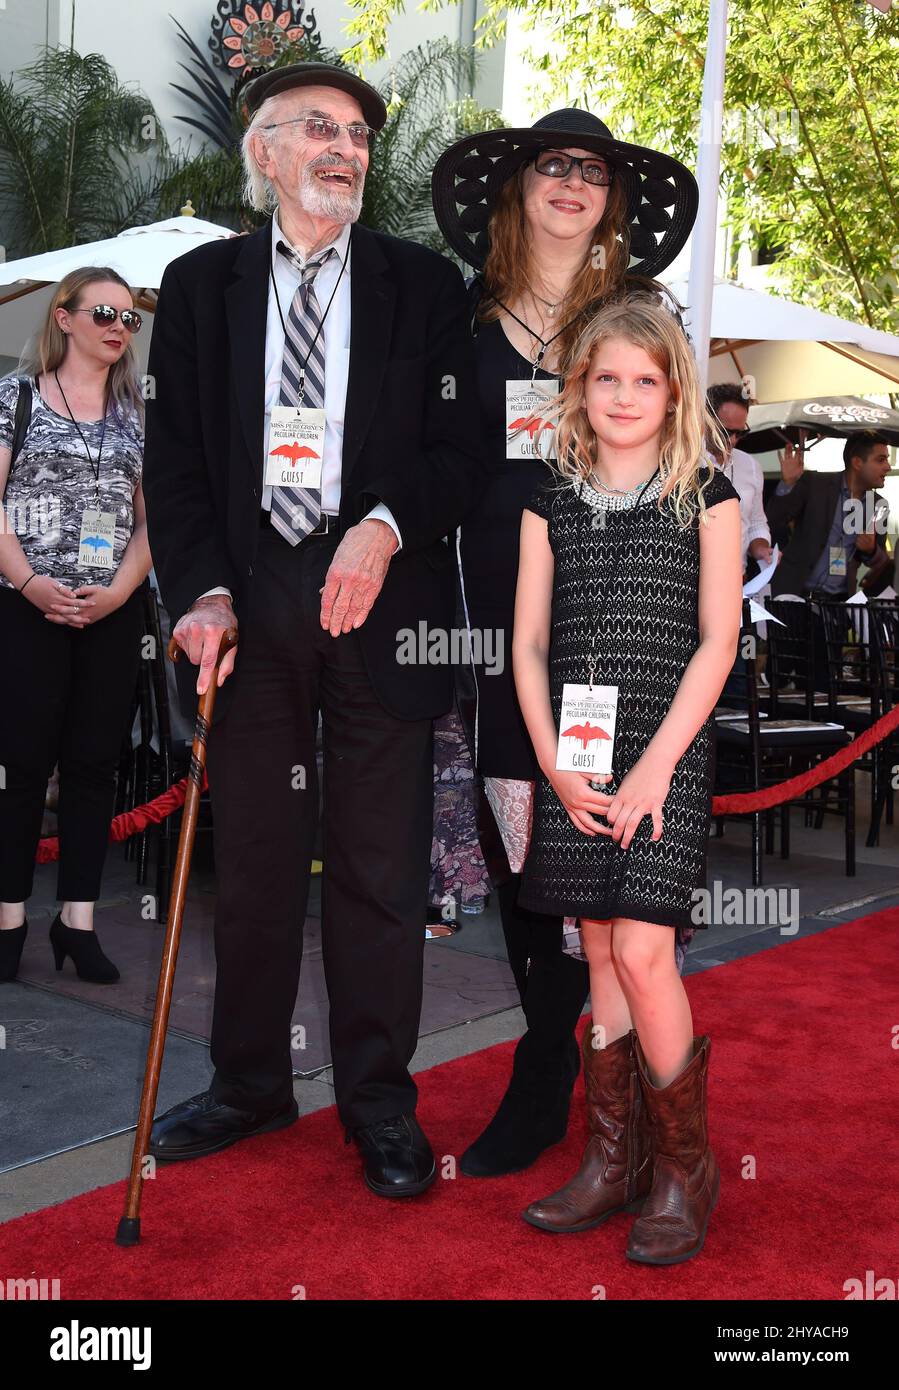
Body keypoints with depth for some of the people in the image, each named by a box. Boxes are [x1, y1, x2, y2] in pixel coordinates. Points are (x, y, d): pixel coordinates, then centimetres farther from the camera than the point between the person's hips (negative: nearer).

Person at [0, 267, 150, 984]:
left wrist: (119, 589, -8)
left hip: (113, 612, 3)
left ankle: (78, 920, 13)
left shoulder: (138, 412, 12)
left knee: (94, 763, 5)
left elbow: (151, 517, 7)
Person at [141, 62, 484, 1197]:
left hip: (381, 600, -1)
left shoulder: (424, 284, 9)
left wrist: (387, 527, -16)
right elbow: (173, 456, 6)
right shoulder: (200, 283, 12)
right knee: (252, 860, 9)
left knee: (379, 867, 4)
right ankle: (250, 1084, 27)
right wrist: (200, 592, -6)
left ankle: (379, 1101, 20)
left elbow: (460, 445, 2)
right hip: (247, 600, 1)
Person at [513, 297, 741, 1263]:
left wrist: (657, 764, -12)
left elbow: (717, 640, -4)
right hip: (573, 758, 3)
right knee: (600, 960, 8)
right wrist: (552, 764, -4)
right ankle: (614, 1161, 20)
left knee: (642, 954, -11)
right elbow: (528, 645, 8)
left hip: (667, 751, -3)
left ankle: (685, 1168, 8)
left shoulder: (706, 496, 3)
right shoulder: (552, 506, 11)